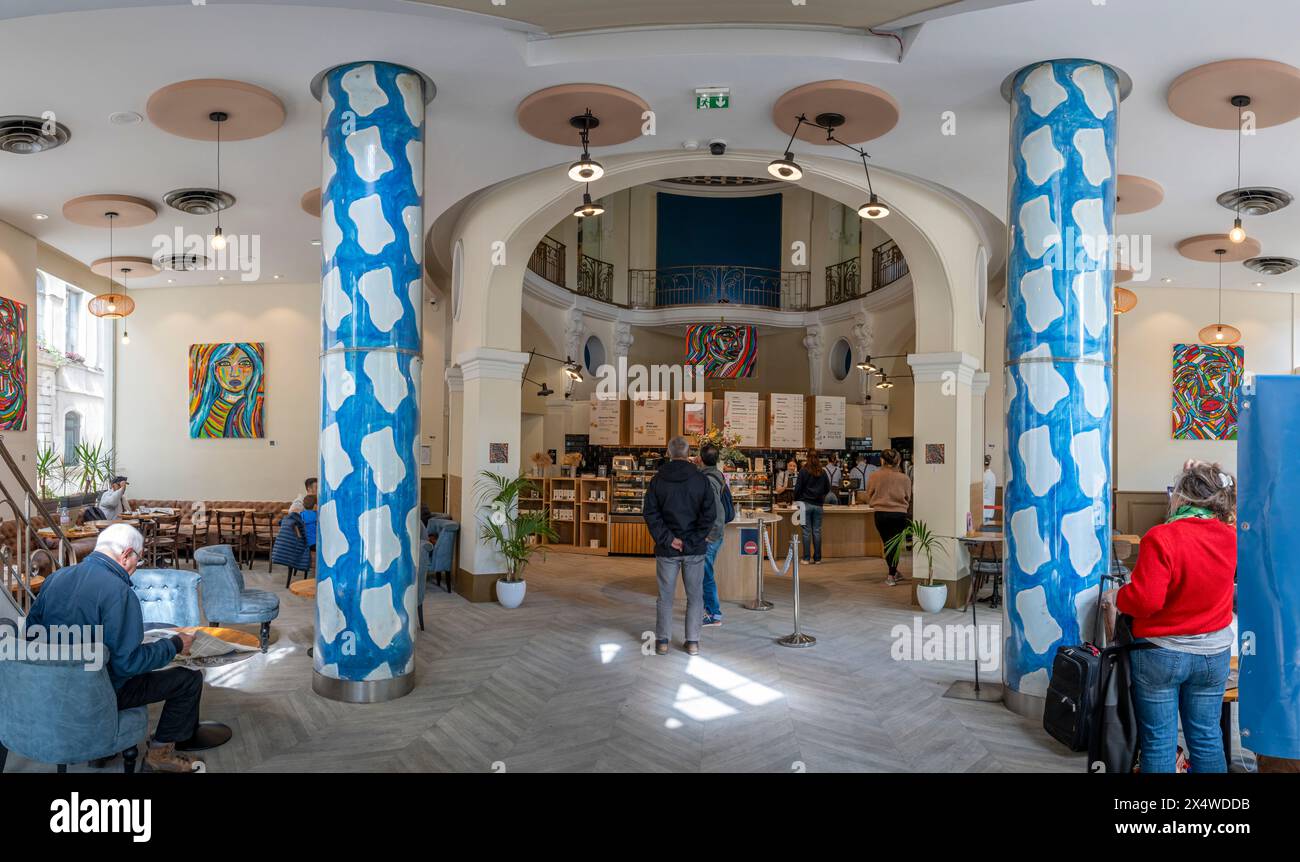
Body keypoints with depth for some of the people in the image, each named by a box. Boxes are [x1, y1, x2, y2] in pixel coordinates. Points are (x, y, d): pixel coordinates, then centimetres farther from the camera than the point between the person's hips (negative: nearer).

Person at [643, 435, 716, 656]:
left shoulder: (658, 479, -1)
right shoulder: (700, 479, -2)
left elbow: (650, 513, -8)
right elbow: (709, 514, -8)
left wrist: (668, 539, -8)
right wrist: (693, 540, -7)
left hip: (666, 549, 0)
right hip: (695, 549, 0)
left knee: (665, 596, 9)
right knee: (695, 596, 9)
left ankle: (662, 642, 12)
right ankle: (693, 642, 11)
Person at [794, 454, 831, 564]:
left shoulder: (803, 471, -2)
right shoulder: (823, 473, 6)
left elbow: (798, 488, -4)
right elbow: (827, 489, 13)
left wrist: (796, 500, 9)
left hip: (806, 503, -3)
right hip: (818, 505, 3)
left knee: (807, 531, -1)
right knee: (817, 531, 5)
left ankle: (806, 558, -1)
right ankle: (817, 558, 7)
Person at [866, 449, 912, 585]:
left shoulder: (874, 476, -7)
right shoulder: (904, 478, -7)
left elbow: (869, 498, 4)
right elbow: (908, 498, 6)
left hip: (881, 514, 1)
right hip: (899, 515, -1)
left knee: (887, 543, 17)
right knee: (895, 544, 11)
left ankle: (893, 573, 27)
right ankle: (891, 575, 10)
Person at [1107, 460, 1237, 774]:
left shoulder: (1160, 538, -22)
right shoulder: (1230, 538, -4)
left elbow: (1144, 600, -25)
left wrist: (1114, 596, -7)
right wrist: (1204, 477, 17)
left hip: (1160, 653, -5)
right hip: (1214, 654, 5)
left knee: (1159, 742, 6)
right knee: (1207, 738, 15)